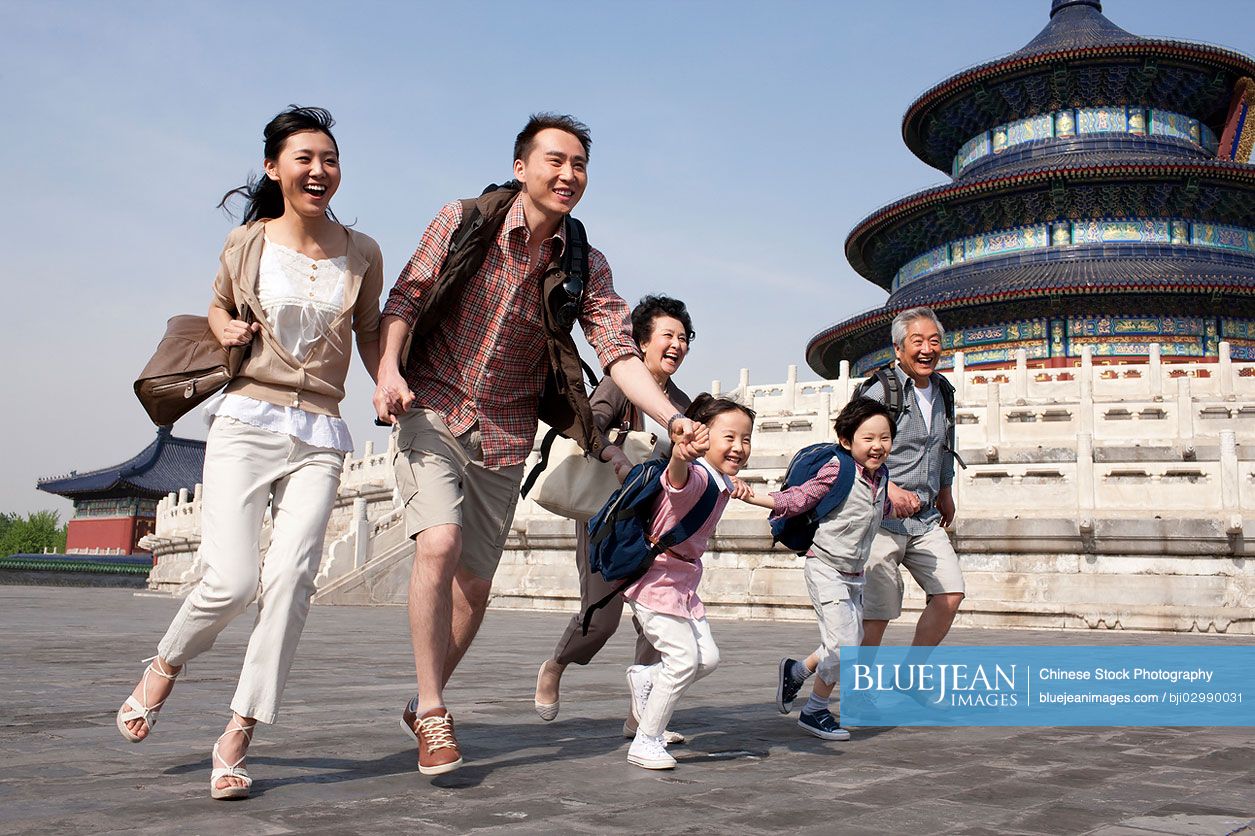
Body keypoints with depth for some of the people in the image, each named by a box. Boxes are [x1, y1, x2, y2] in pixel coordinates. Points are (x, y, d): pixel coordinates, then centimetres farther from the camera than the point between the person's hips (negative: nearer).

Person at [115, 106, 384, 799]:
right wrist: (225, 329, 0)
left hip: (319, 436, 1)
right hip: (246, 422, -1)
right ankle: (165, 665, 21)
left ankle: (238, 736, -3)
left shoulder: (361, 254, 7)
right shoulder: (246, 244, 5)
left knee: (290, 575, -15)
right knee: (231, 580, -13)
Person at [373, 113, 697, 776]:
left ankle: (422, 704, 30)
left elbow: (618, 352, -11)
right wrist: (388, 366, -23)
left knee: (475, 584, 8)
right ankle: (433, 711, -9)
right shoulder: (463, 222, -7)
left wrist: (671, 418, -27)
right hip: (434, 409, -3)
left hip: (505, 436, 3)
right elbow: (406, 295, -5)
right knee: (438, 543, -24)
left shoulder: (586, 268, -3)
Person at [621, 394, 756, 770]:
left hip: (685, 580, 9)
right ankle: (645, 742, 1)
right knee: (685, 658, -12)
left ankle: (645, 677, 29)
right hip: (657, 577, -9)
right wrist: (682, 455, -71)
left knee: (708, 657, 6)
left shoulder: (723, 481, 5)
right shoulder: (695, 476, -24)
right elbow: (678, 477, -53)